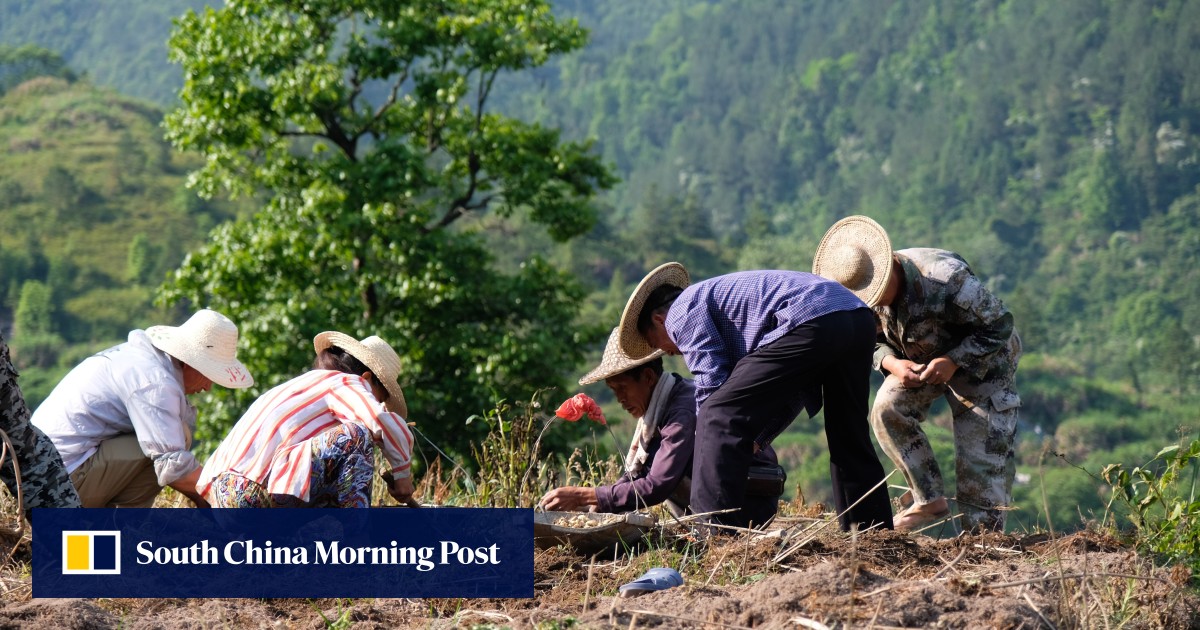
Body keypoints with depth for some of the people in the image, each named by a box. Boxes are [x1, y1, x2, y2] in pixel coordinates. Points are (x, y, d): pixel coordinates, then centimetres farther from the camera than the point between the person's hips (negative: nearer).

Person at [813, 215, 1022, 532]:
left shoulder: (945, 279, -37)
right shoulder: (865, 297, -17)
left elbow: (999, 325, -27)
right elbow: (874, 341, -3)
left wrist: (952, 362, -34)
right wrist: (892, 363, -26)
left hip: (982, 361, -5)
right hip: (918, 362, 5)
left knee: (982, 456, -10)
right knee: (887, 409, -19)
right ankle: (930, 501, -10)